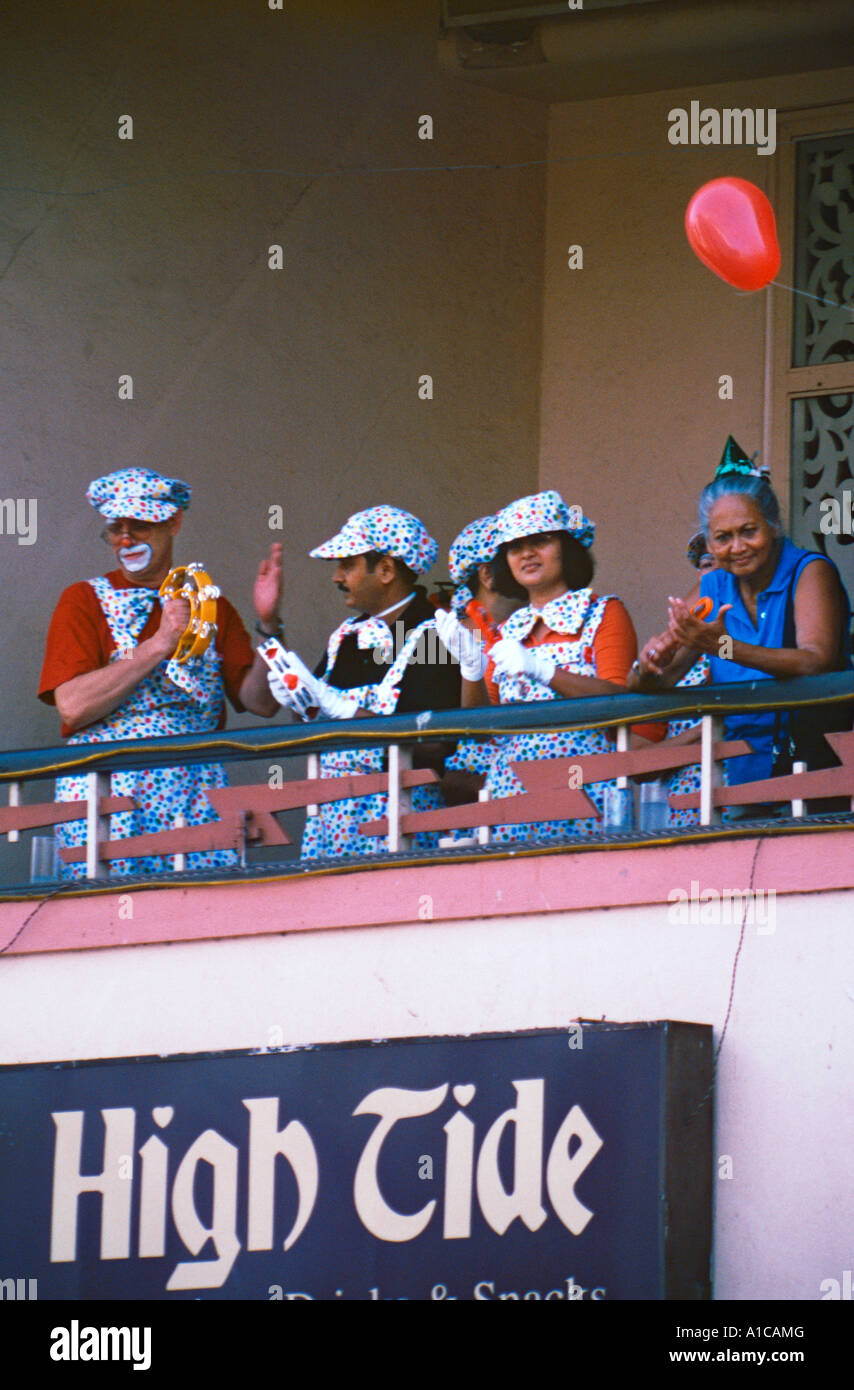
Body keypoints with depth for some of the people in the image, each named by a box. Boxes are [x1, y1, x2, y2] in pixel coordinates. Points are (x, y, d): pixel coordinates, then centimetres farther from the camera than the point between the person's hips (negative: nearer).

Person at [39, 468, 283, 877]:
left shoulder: (212, 607, 14)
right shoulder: (83, 601, 5)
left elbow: (261, 701, 8)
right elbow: (73, 705, -9)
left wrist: (268, 625, -6)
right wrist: (160, 644, -12)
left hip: (195, 797, 2)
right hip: (107, 796, -2)